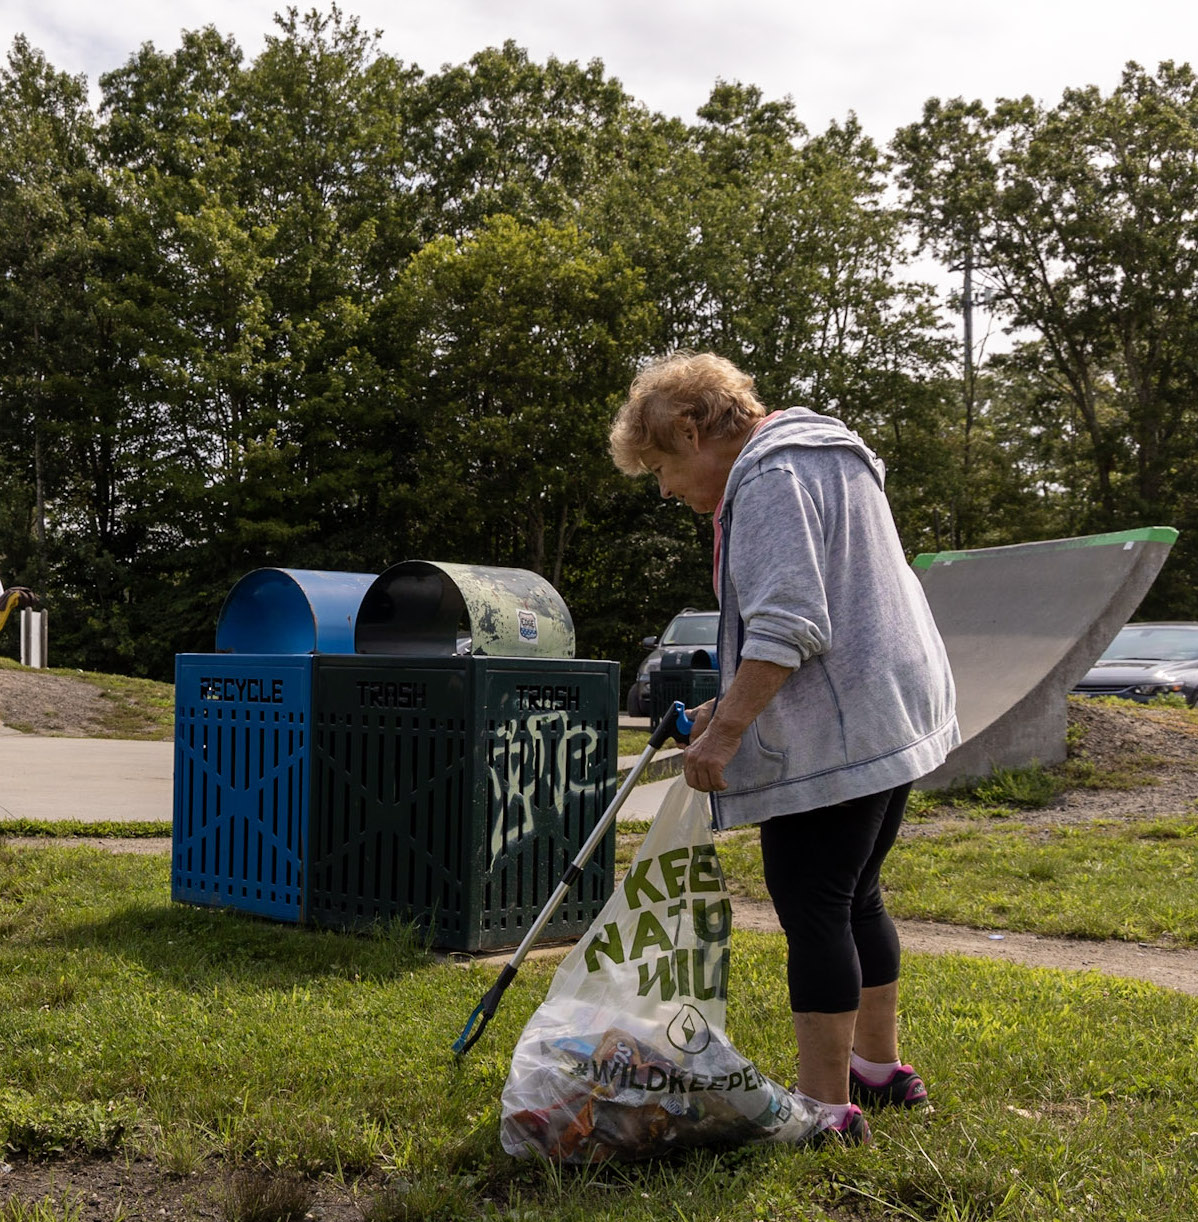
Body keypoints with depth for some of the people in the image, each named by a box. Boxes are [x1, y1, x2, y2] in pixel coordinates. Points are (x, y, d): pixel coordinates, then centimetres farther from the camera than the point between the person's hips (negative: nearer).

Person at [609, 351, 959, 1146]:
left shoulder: (768, 477, -13)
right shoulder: (829, 454, 21)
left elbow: (786, 628, -25)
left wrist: (726, 731, -24)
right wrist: (730, 706, 24)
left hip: (835, 736, -11)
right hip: (895, 715, 11)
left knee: (813, 910, -4)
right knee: (855, 898, 20)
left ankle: (826, 1108, 4)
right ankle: (880, 1067, 33)